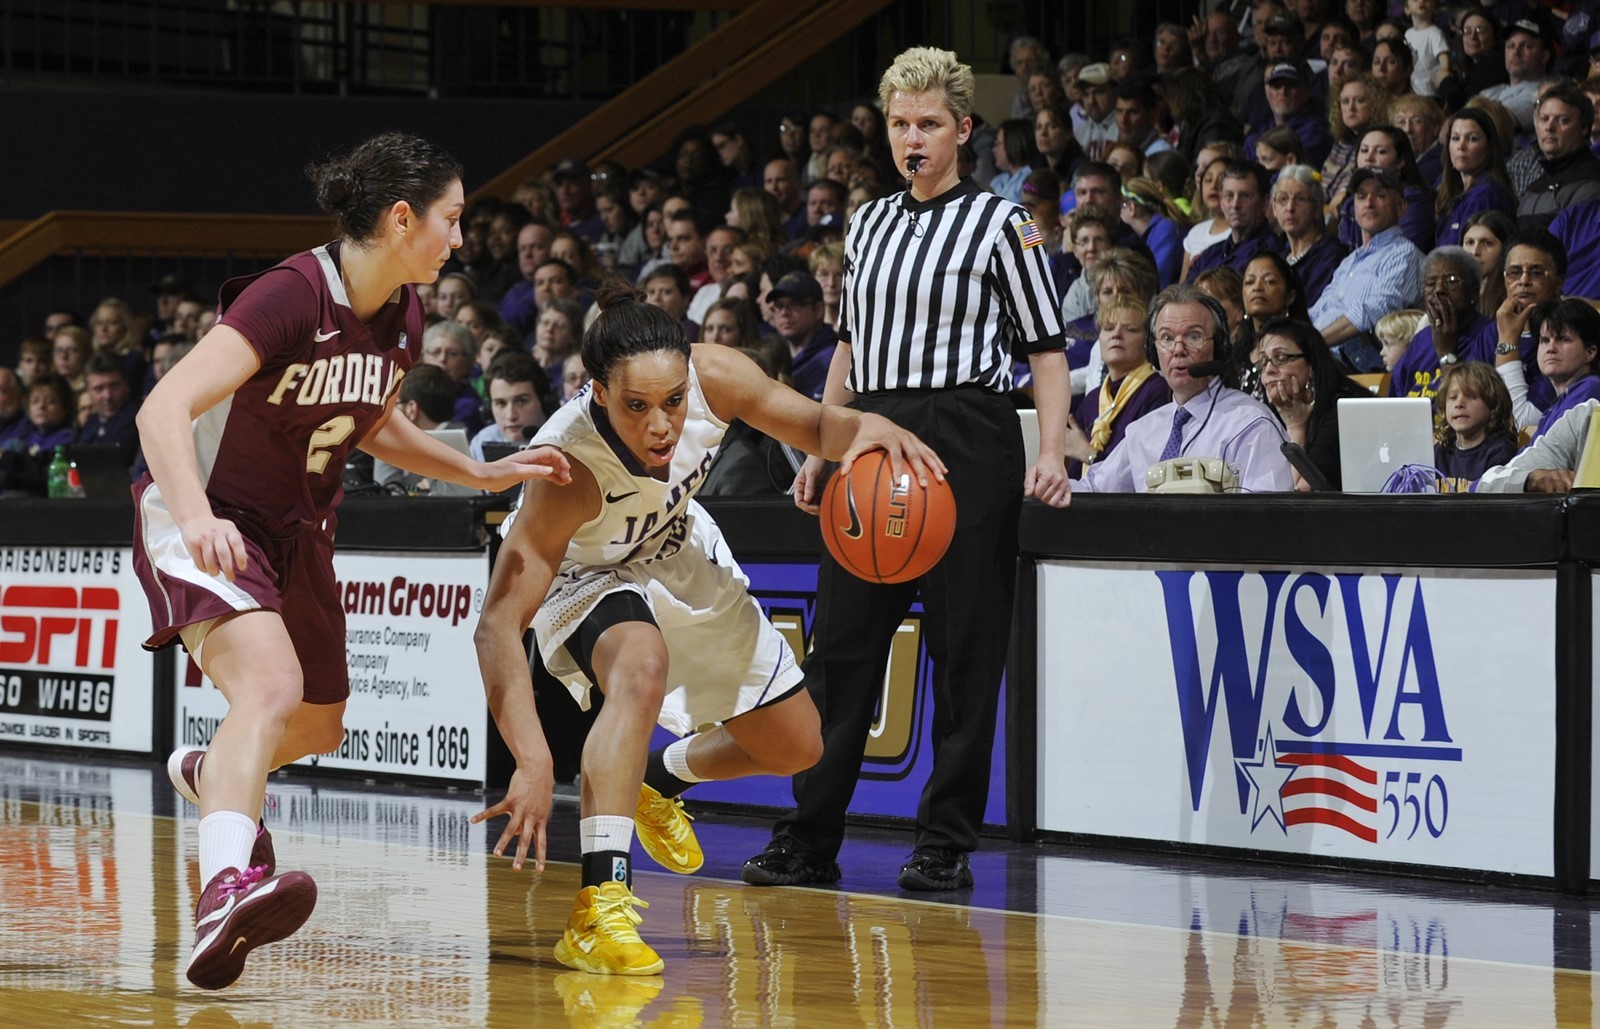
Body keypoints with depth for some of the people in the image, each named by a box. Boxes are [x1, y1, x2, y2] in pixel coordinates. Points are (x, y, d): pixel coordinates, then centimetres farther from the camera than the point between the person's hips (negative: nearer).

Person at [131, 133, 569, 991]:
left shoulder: (401, 317, 0)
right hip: (209, 520, -8)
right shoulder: (291, 296, -25)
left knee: (318, 727, 20)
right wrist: (196, 518, -49)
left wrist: (483, 473, 15)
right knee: (272, 686, -34)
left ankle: (209, 773, 53)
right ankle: (226, 889, -49)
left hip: (297, 530, 8)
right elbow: (163, 409, -34)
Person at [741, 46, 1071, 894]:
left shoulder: (998, 223, -1)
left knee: (965, 648, -2)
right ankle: (808, 839, 10)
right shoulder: (868, 224, 15)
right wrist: (819, 449, 14)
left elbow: (1046, 347, -3)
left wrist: (1051, 452, -15)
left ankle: (947, 843, 5)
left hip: (966, 444, -5)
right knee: (841, 639, 4)